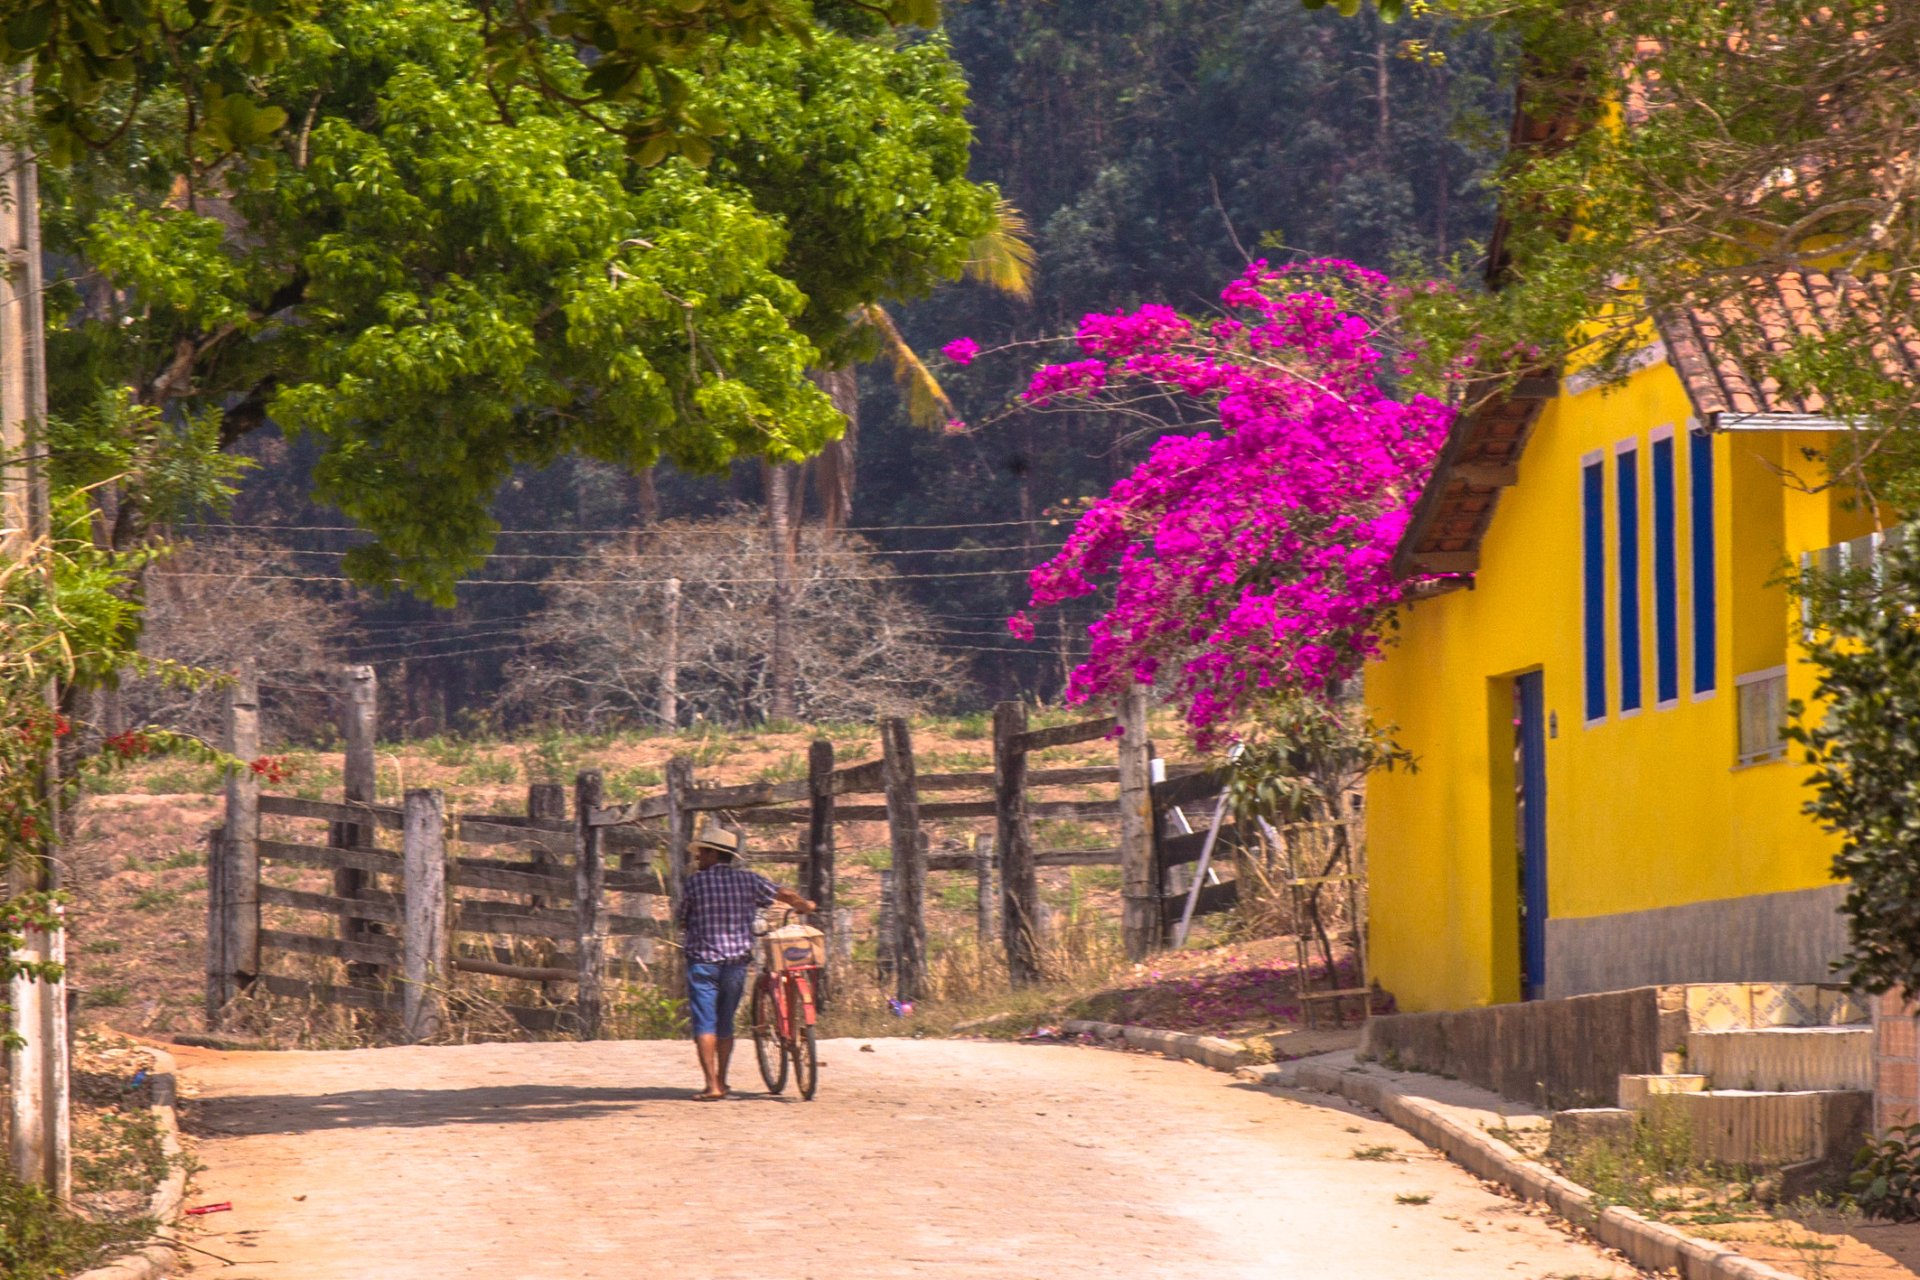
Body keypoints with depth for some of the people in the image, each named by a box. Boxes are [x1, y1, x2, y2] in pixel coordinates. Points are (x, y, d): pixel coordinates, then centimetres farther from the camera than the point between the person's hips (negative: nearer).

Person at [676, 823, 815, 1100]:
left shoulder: (695, 882, -6)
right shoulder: (747, 880, 2)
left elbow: (683, 919, 2)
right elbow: (786, 895, 6)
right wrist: (804, 906, 27)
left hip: (703, 961, -4)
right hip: (737, 961, 4)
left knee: (704, 1024, -4)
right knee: (725, 1024, 17)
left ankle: (712, 1085, -13)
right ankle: (721, 1082, 24)